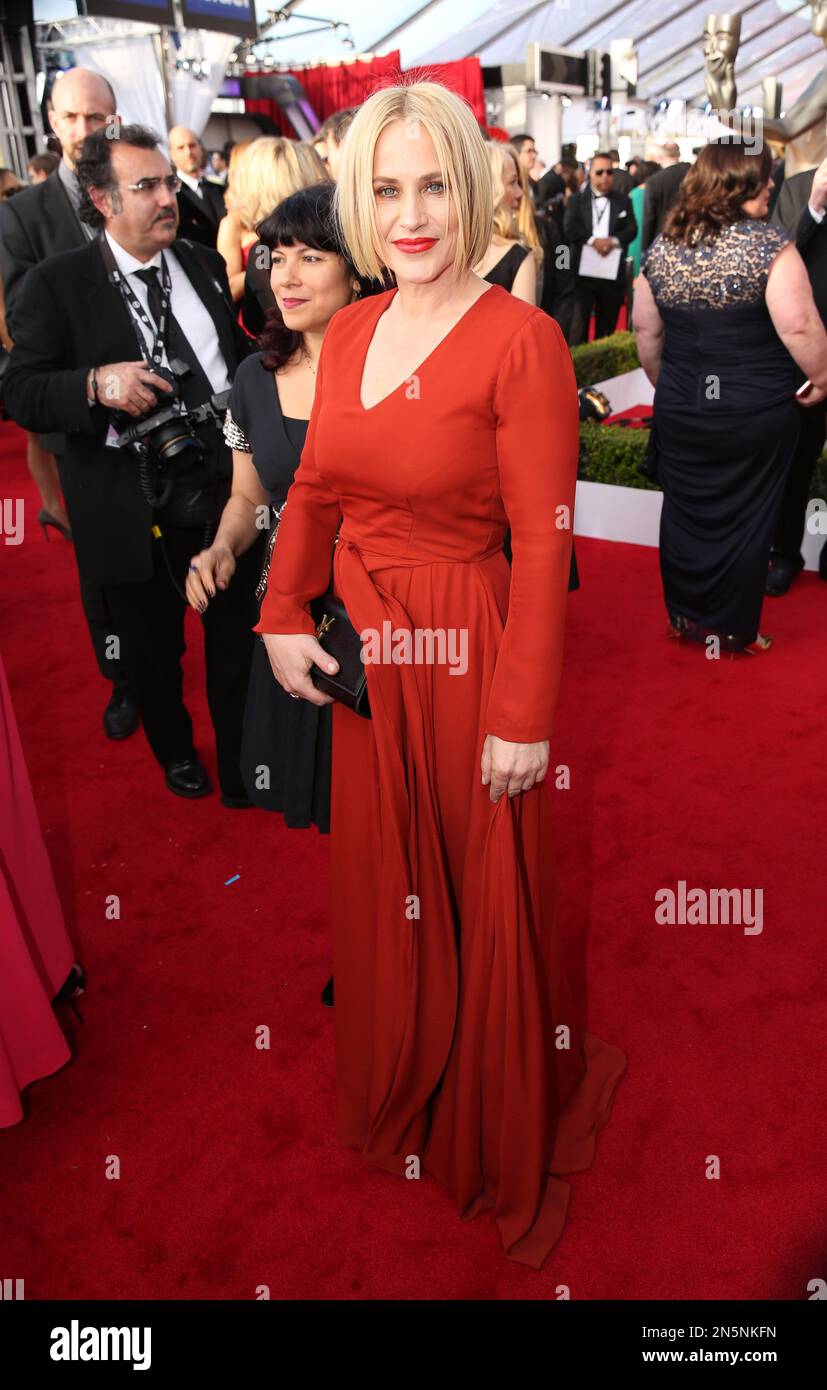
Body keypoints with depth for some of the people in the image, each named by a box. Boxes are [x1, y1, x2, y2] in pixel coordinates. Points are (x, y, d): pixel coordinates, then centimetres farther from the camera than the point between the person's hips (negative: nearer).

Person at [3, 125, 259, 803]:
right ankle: (175, 751, 42)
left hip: (226, 489, 3)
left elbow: (242, 356, 17)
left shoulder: (205, 264, 9)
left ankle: (240, 763, 32)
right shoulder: (57, 282, -5)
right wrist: (95, 385, -26)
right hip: (134, 511, -3)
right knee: (153, 649, 16)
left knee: (238, 640, 11)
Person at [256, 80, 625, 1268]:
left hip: (468, 660, -6)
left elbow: (545, 546, -17)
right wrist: (283, 617, -1)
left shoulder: (521, 341, -15)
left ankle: (505, 1142, 40)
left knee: (487, 905, 11)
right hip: (364, 664, 7)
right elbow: (314, 491, 12)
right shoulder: (348, 334, 6)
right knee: (379, 888, 21)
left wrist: (523, 720, -17)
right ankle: (398, 1095, 50)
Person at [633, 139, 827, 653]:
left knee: (685, 510, 17)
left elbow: (646, 329, 7)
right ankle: (731, 630, 20)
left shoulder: (663, 245, 2)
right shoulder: (769, 245, -14)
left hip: (680, 407, 4)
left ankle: (685, 616, 29)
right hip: (755, 412, -4)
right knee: (745, 518, 10)